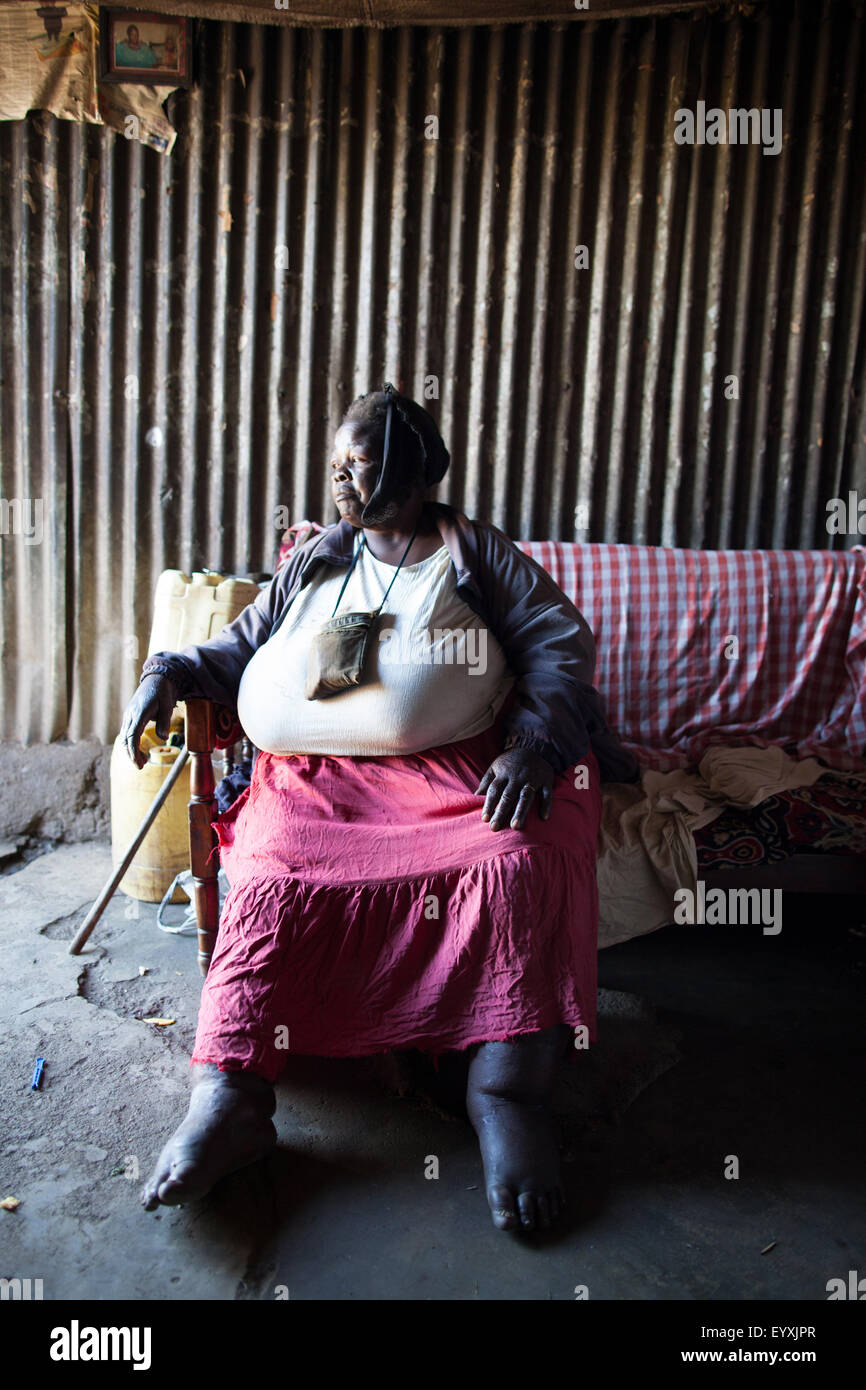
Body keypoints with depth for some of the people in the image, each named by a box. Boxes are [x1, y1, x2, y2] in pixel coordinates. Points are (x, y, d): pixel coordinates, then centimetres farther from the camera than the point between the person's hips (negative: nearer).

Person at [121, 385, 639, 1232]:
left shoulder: (474, 552, 15)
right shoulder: (313, 564, 26)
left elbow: (562, 640, 6)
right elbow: (239, 647, 27)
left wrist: (534, 742, -11)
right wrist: (171, 672, 7)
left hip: (458, 770, -2)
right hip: (318, 775, 3)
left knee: (517, 862, -30)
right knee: (273, 876, -26)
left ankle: (507, 1088, -26)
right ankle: (227, 1098, -30)